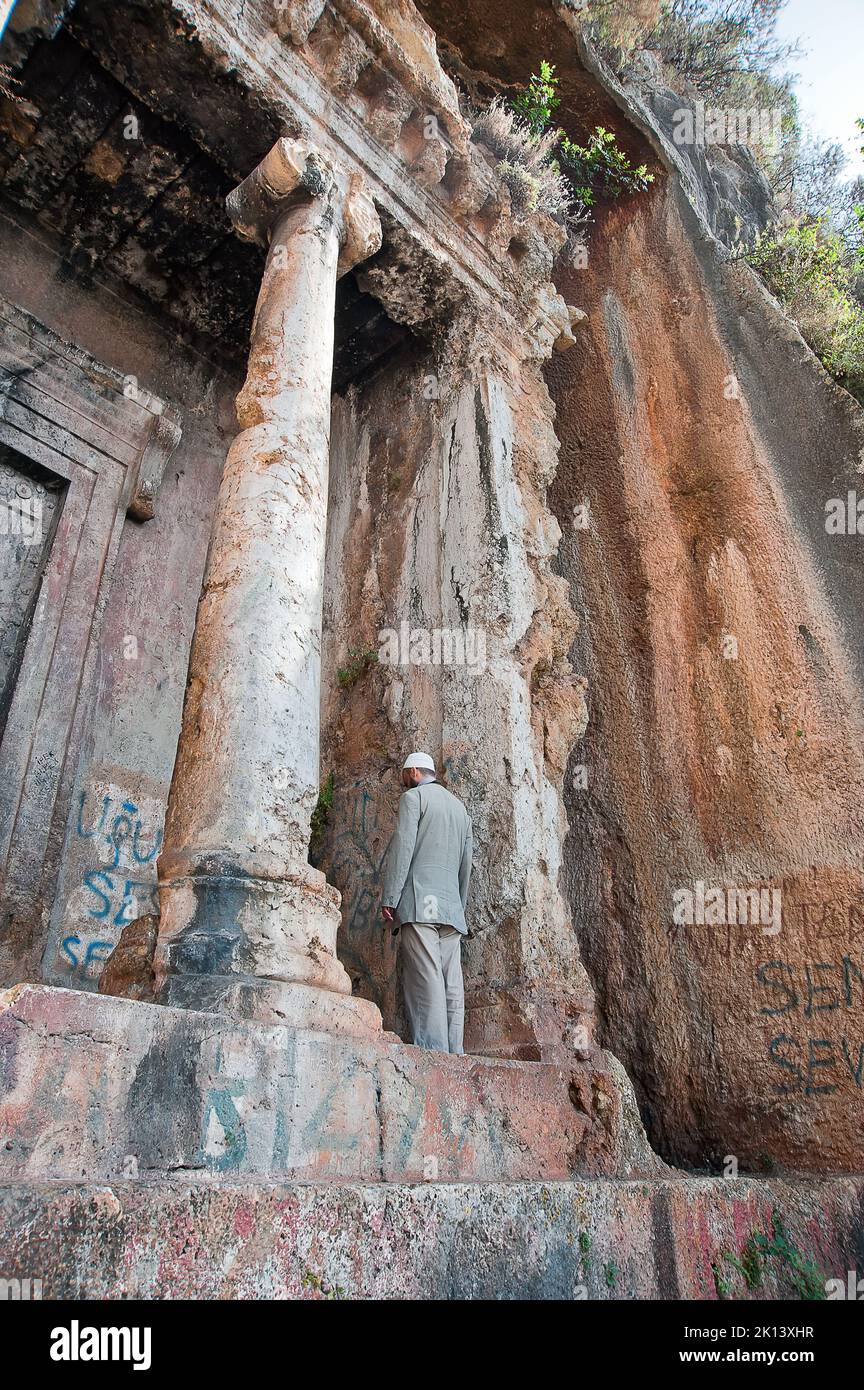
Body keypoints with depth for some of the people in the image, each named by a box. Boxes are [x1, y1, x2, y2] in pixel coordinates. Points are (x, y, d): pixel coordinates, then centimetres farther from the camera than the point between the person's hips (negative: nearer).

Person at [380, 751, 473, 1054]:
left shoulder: (413, 797, 4)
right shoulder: (459, 806, 25)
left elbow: (402, 847, -8)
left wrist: (389, 898, -8)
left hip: (419, 903, -7)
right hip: (451, 905, 7)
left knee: (426, 981, -11)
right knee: (451, 985, 4)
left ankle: (432, 1053, -16)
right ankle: (453, 1054, 1)